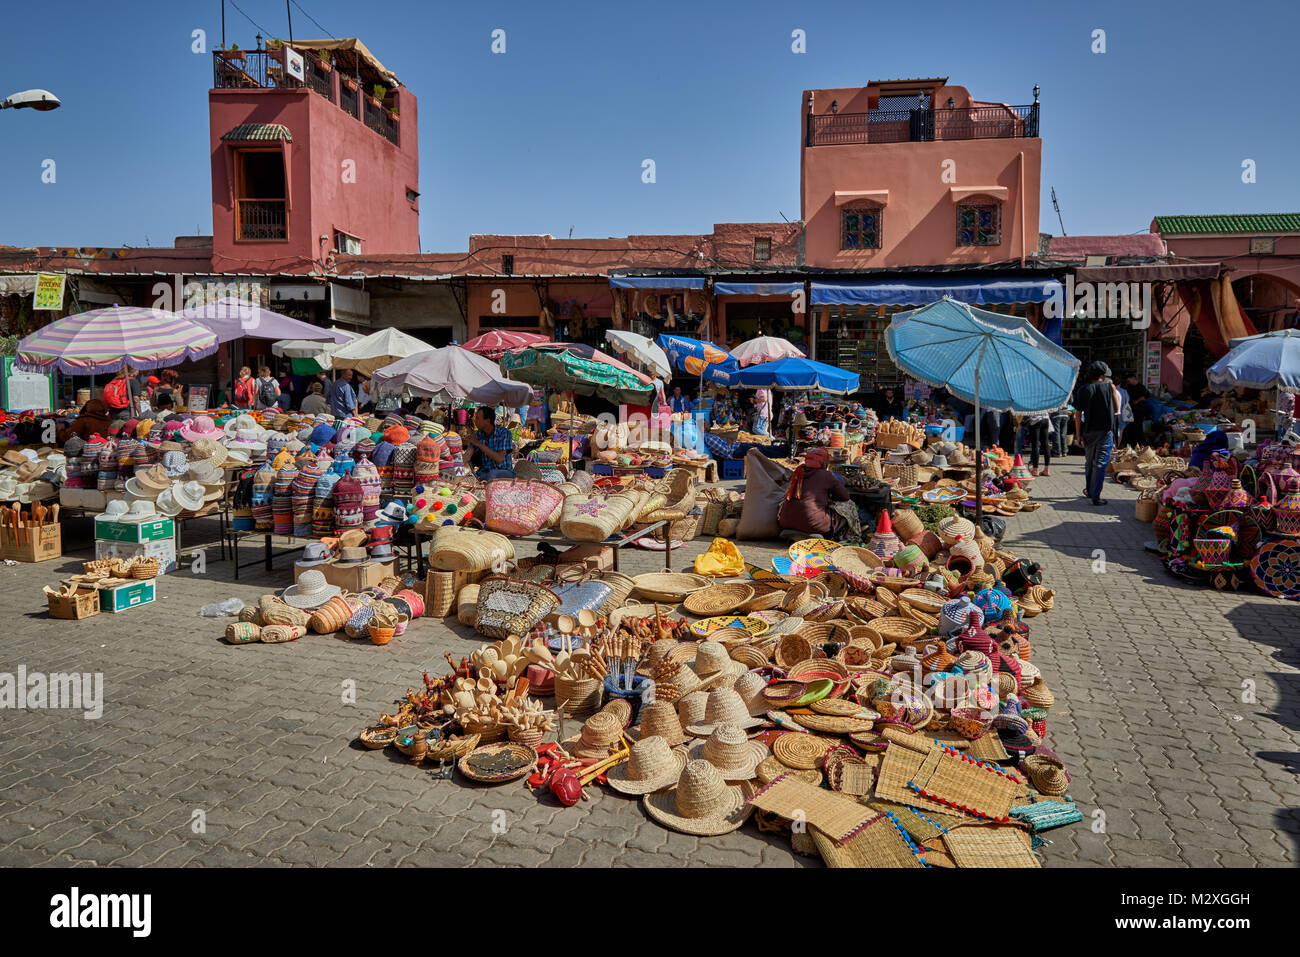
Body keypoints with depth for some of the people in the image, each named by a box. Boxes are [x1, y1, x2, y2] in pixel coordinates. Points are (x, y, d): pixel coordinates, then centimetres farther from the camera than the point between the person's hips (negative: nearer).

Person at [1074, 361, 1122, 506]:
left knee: (1089, 462, 18)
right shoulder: (1109, 387, -2)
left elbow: (1078, 415, -1)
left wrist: (1078, 434, 5)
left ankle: (1089, 490, 34)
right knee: (1100, 463, -3)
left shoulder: (1082, 390, 1)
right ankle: (1095, 496, -7)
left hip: (1088, 431, 3)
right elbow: (1117, 410, 9)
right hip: (1105, 430, -3)